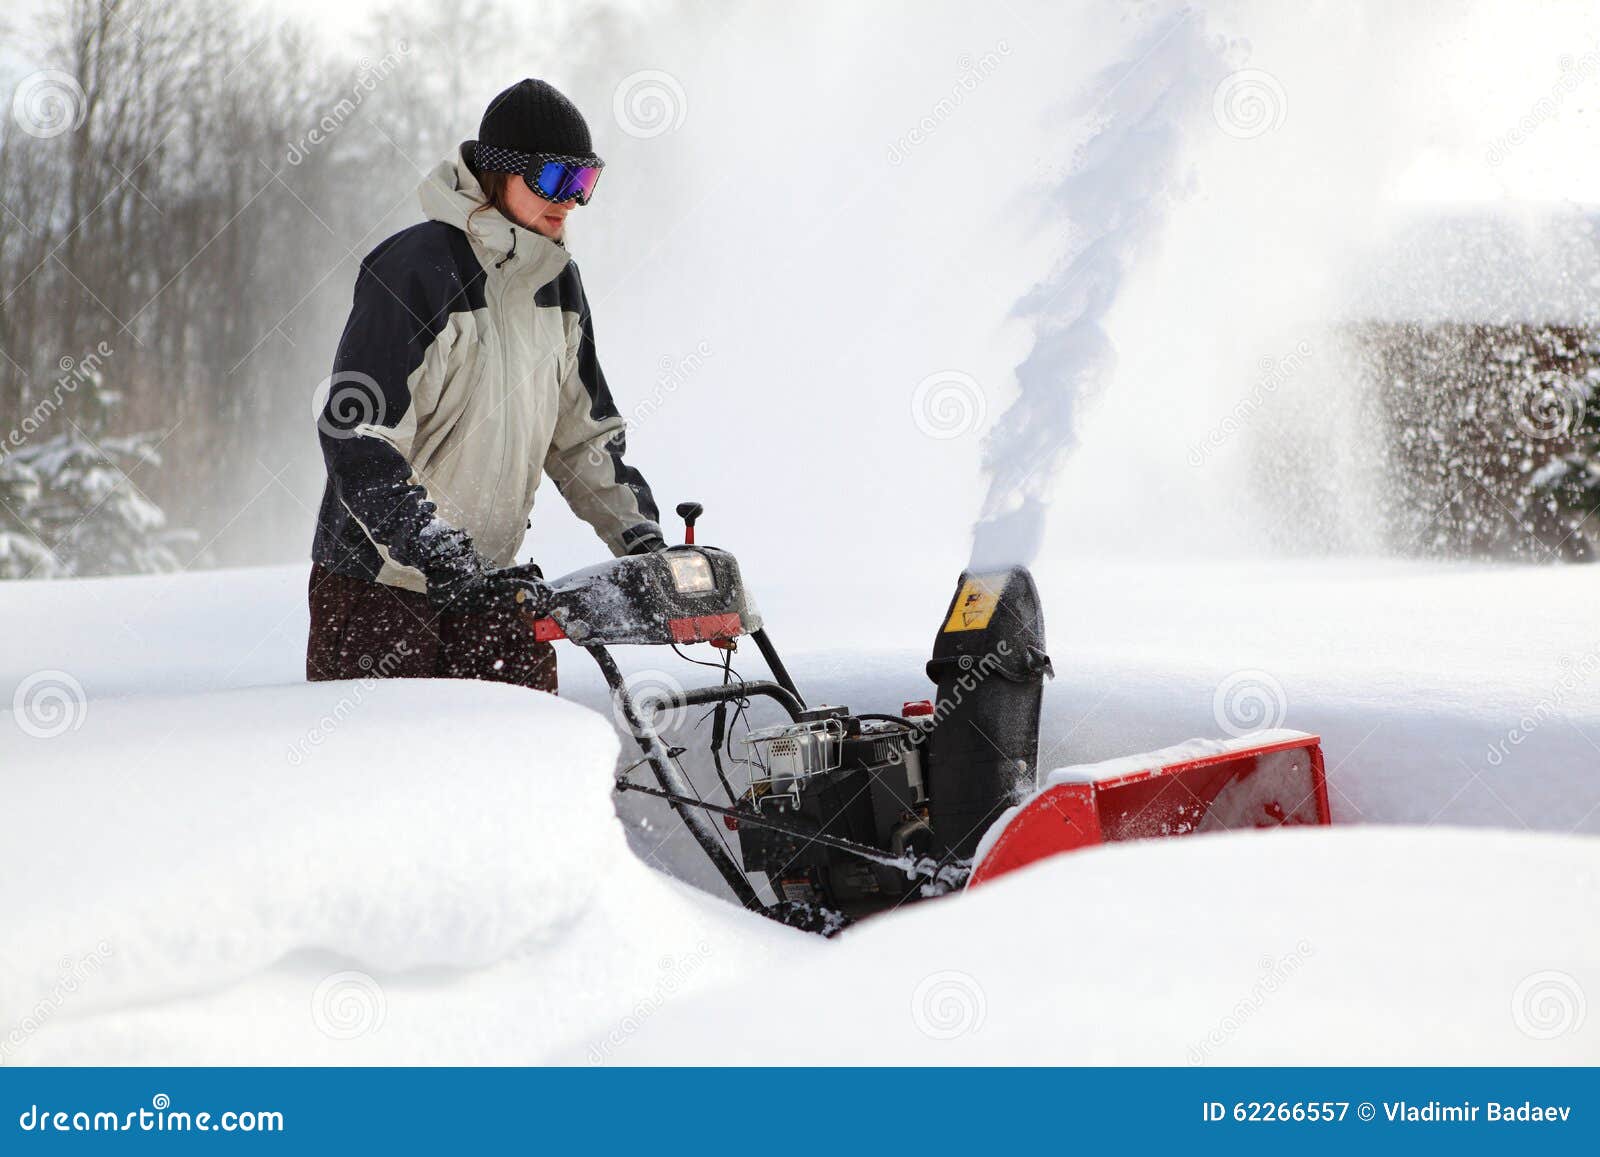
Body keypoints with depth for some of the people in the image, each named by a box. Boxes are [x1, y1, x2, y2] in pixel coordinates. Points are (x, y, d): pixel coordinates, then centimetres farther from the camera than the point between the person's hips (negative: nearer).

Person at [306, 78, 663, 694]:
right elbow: (356, 436, -22)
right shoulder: (415, 269, -16)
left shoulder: (555, 280, 9)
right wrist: (435, 553, -29)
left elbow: (582, 429, 18)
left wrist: (639, 535, 7)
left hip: (489, 579, 7)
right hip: (377, 580, -6)